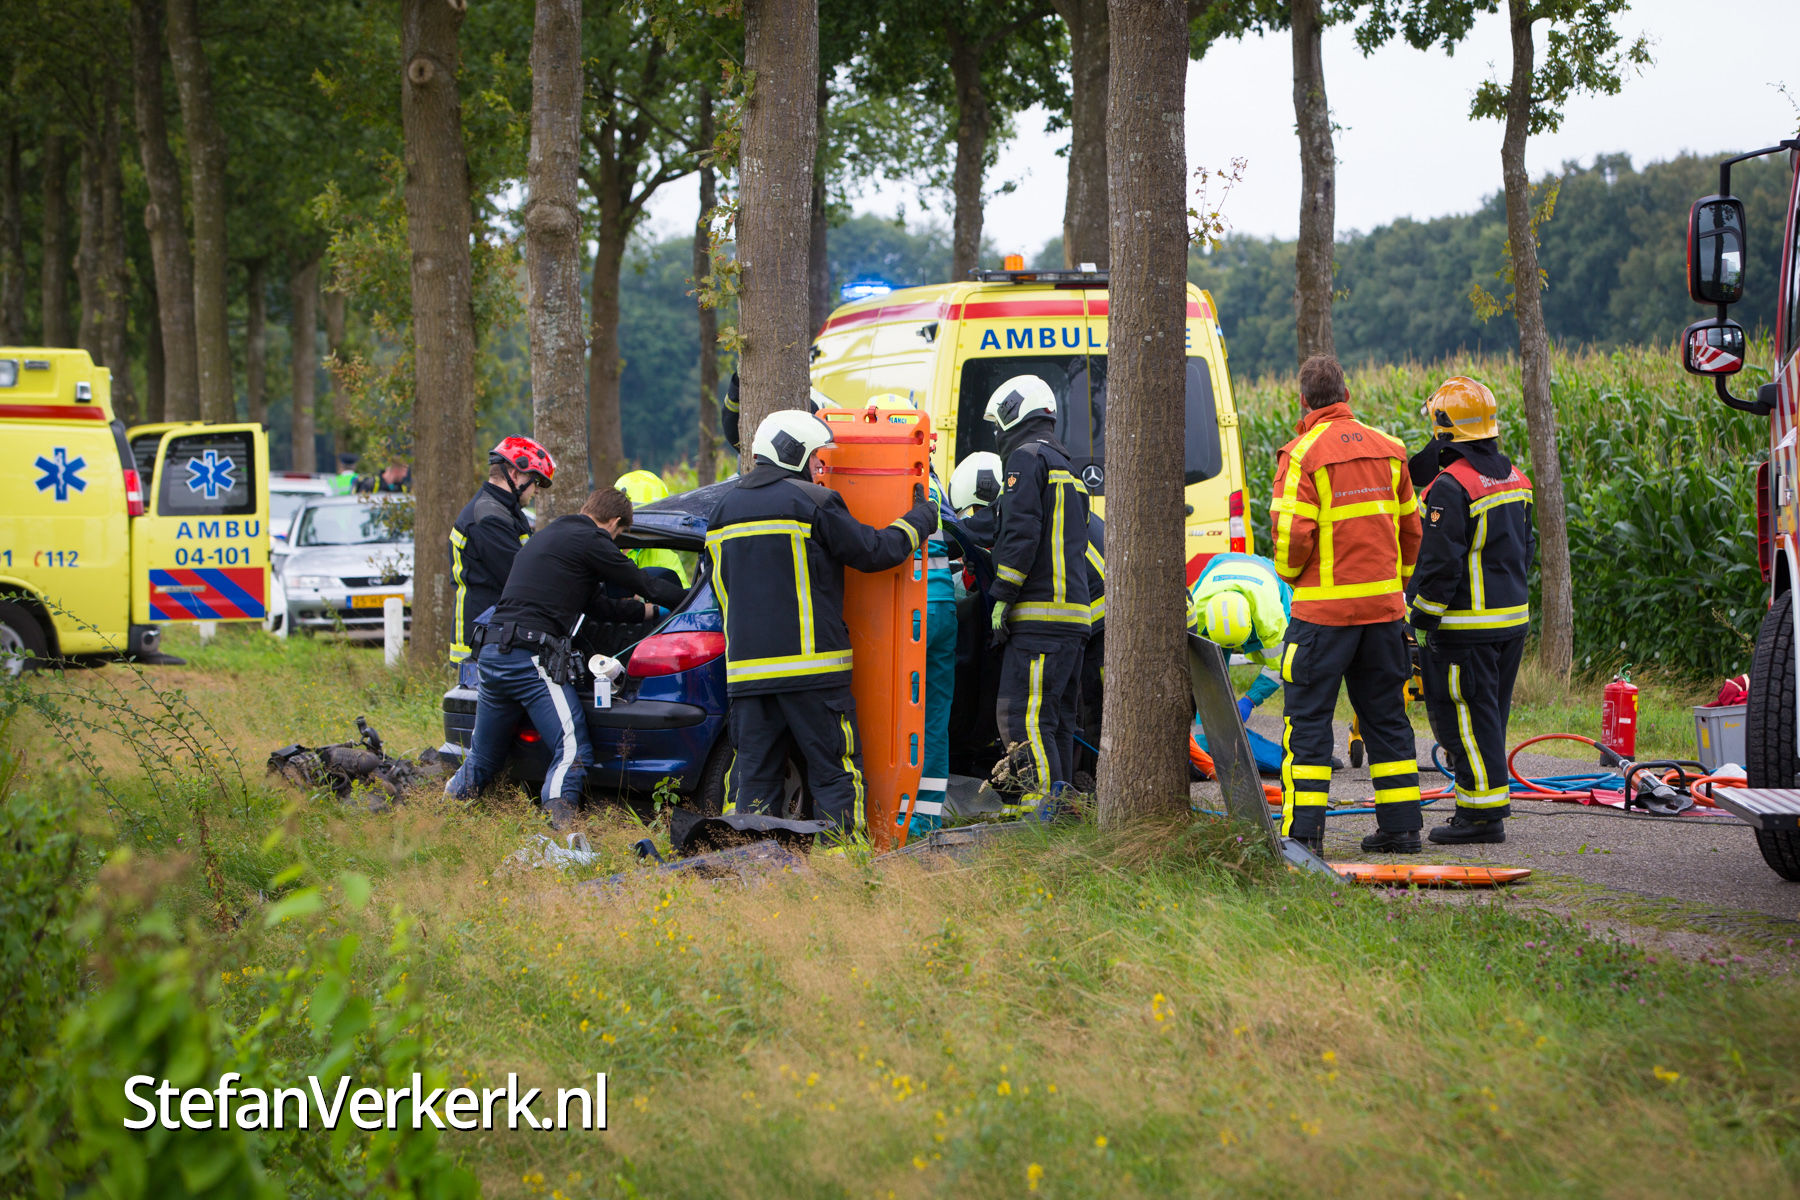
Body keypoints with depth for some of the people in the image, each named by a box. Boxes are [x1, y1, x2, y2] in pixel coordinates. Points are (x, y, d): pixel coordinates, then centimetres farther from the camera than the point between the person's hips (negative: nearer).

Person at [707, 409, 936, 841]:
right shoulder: (812, 502, -7)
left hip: (746, 666, 6)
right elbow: (873, 551, -2)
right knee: (834, 771, 1)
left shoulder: (724, 508, 14)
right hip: (811, 666, -6)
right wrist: (920, 519, 12)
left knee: (754, 772, 8)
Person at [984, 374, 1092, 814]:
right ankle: (1059, 797, 14)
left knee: (1021, 712, -13)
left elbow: (1021, 533, -16)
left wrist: (1003, 596, -14)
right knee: (1056, 715, 12)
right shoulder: (1064, 467, 26)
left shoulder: (1026, 459, -5)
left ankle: (1043, 797, -18)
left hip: (1040, 614, -10)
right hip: (1072, 615, 10)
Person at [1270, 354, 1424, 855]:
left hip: (1325, 607, -5)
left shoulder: (1303, 453, -10)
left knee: (1308, 716, 1)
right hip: (1383, 604, 5)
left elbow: (1292, 534, -16)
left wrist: (1289, 572, 4)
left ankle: (1303, 828, -4)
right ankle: (1401, 824, 13)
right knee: (1385, 714, 13)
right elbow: (1410, 528, 12)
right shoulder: (1387, 449, 7)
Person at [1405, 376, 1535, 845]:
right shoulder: (1513, 477, 11)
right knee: (1489, 714, 16)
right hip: (1513, 618, 9)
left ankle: (1483, 812, -3)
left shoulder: (1451, 486, -18)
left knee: (1465, 717, -3)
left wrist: (1420, 618, -11)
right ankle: (1489, 803, 20)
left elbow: (1440, 565, -19)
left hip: (1466, 626, -9)